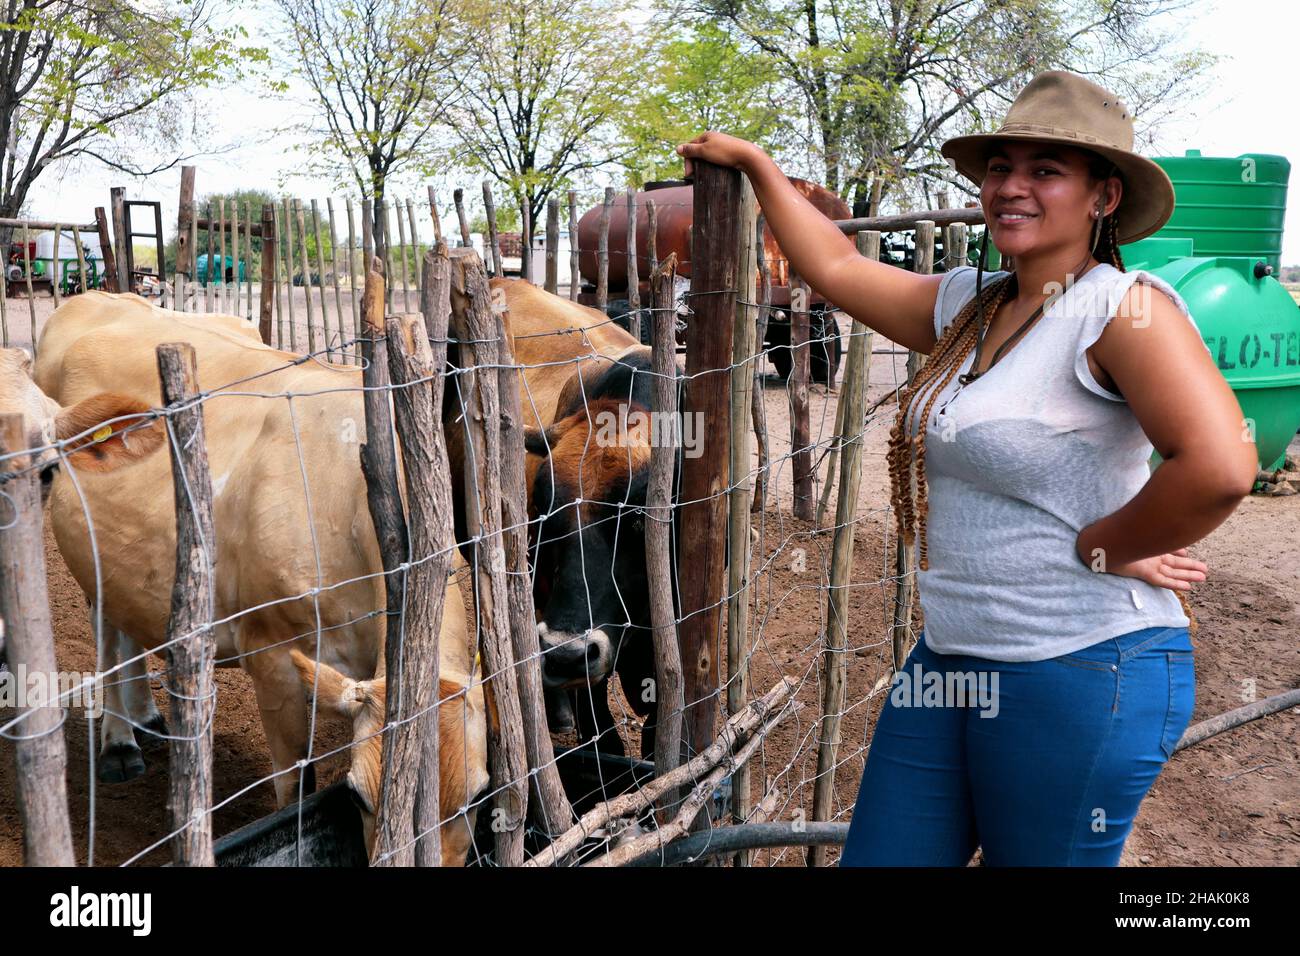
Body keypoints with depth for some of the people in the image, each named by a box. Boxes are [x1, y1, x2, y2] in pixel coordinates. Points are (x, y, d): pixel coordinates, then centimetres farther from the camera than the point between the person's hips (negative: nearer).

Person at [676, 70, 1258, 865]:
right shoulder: (966, 303, 8)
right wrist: (754, 160, 24)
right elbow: (836, 267, 18)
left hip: (1081, 671, -7)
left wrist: (1102, 547, -16)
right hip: (950, 655, 8)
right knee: (877, 853, 14)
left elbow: (1220, 466, -28)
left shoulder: (1122, 306, -15)